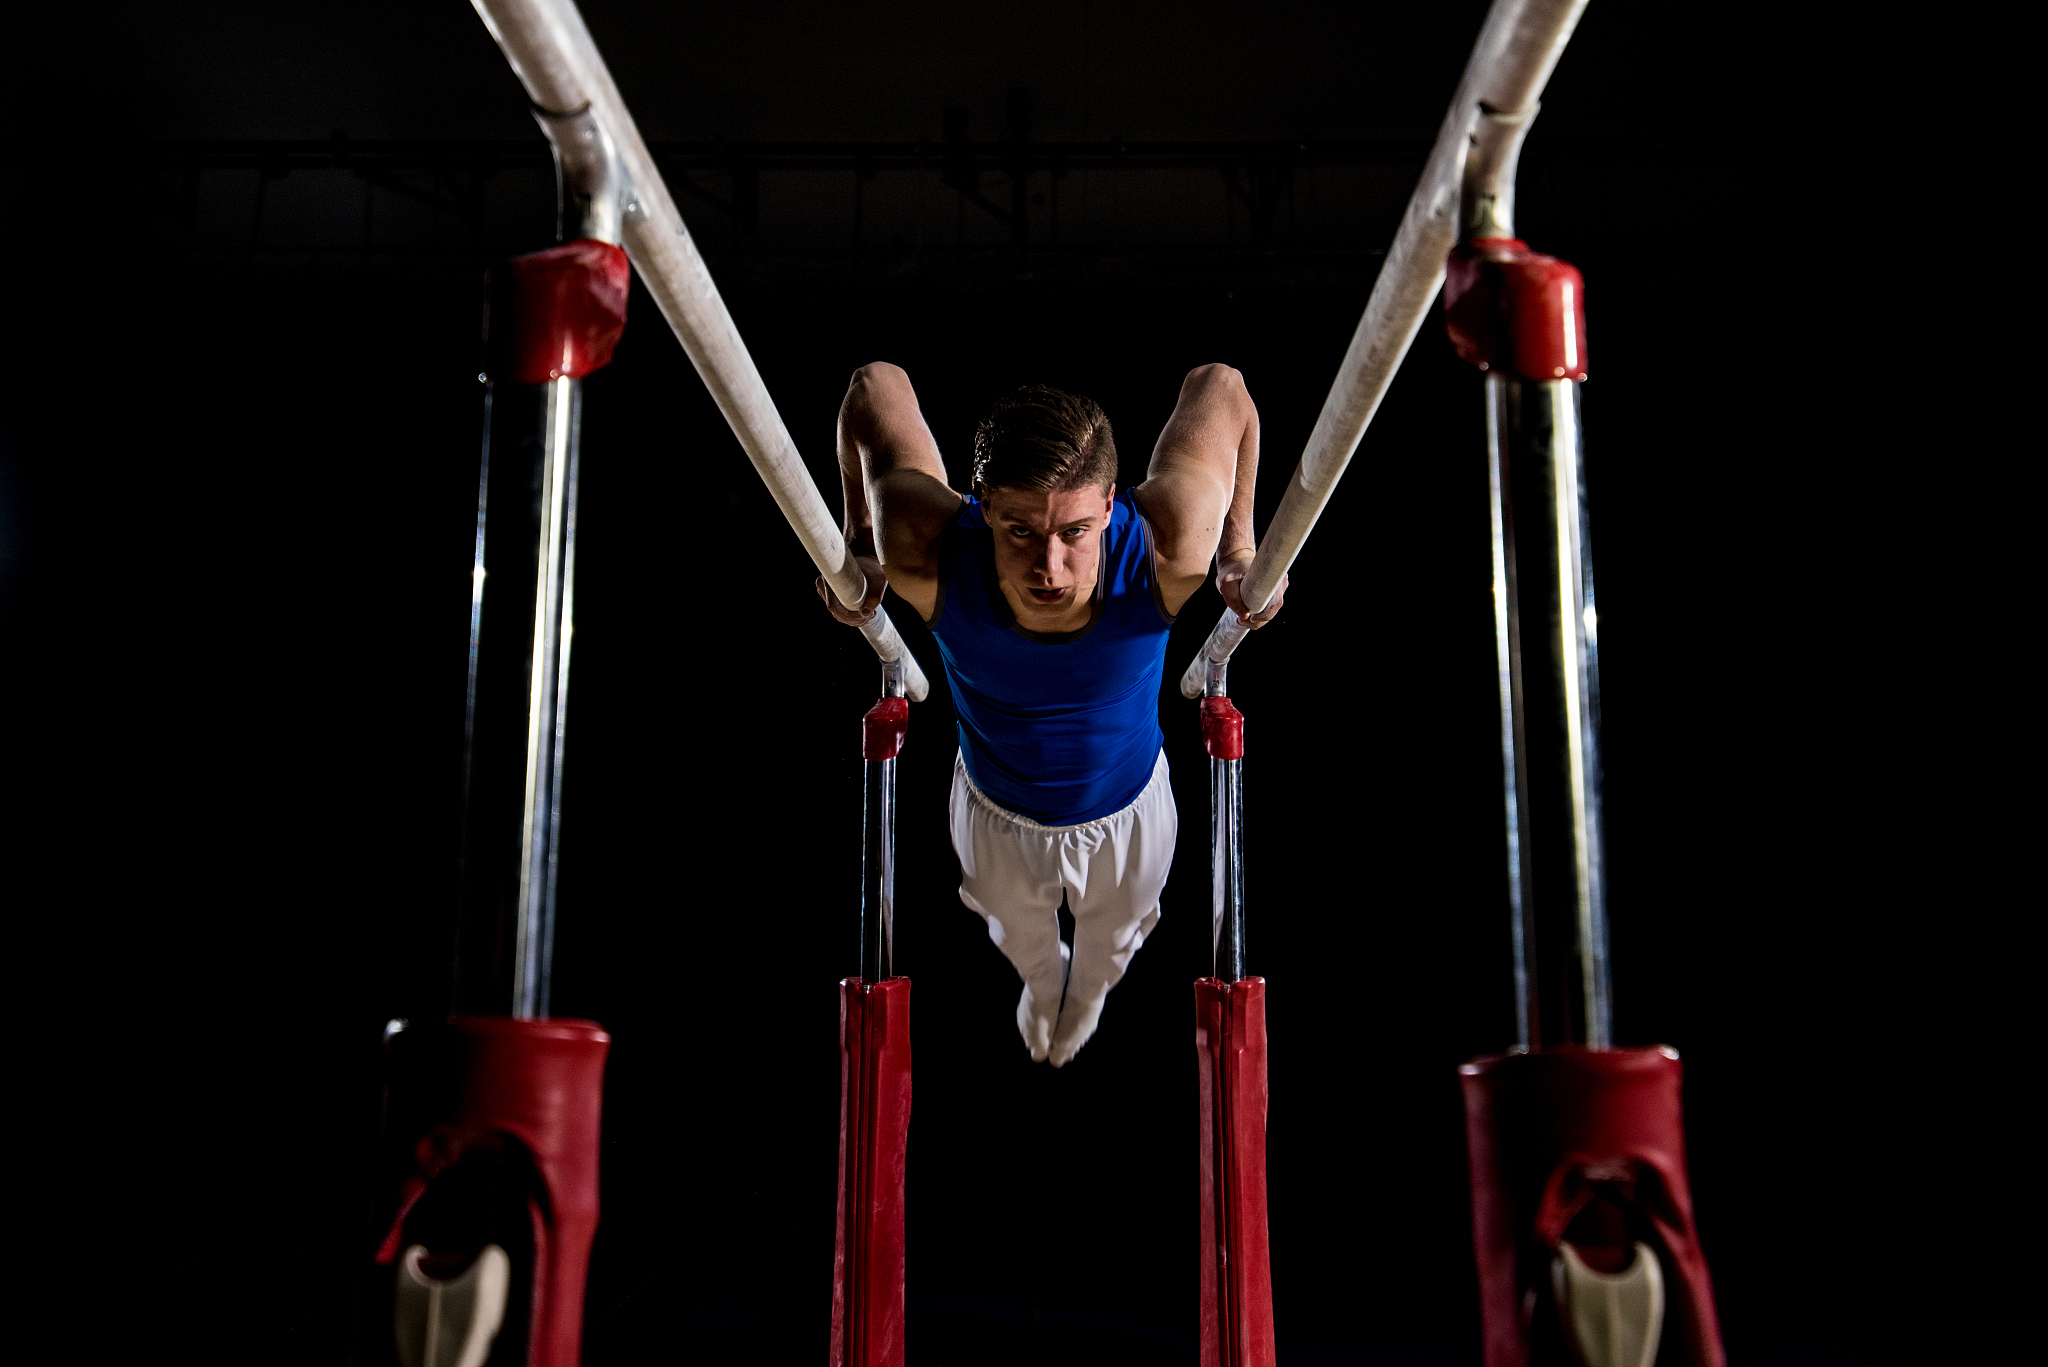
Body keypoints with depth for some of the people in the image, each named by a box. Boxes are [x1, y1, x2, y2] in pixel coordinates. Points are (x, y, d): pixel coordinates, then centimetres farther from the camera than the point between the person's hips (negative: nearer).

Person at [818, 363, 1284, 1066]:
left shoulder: (1167, 549, -44)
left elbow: (1219, 385, -25)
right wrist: (858, 540, -17)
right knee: (1021, 936, 36)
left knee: (1110, 942, 36)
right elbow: (878, 384, -25)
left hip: (1127, 812, 0)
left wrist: (1240, 546, -21)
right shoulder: (930, 555, -42)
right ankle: (1043, 988, 75)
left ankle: (1087, 995, 75)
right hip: (997, 812, 0)